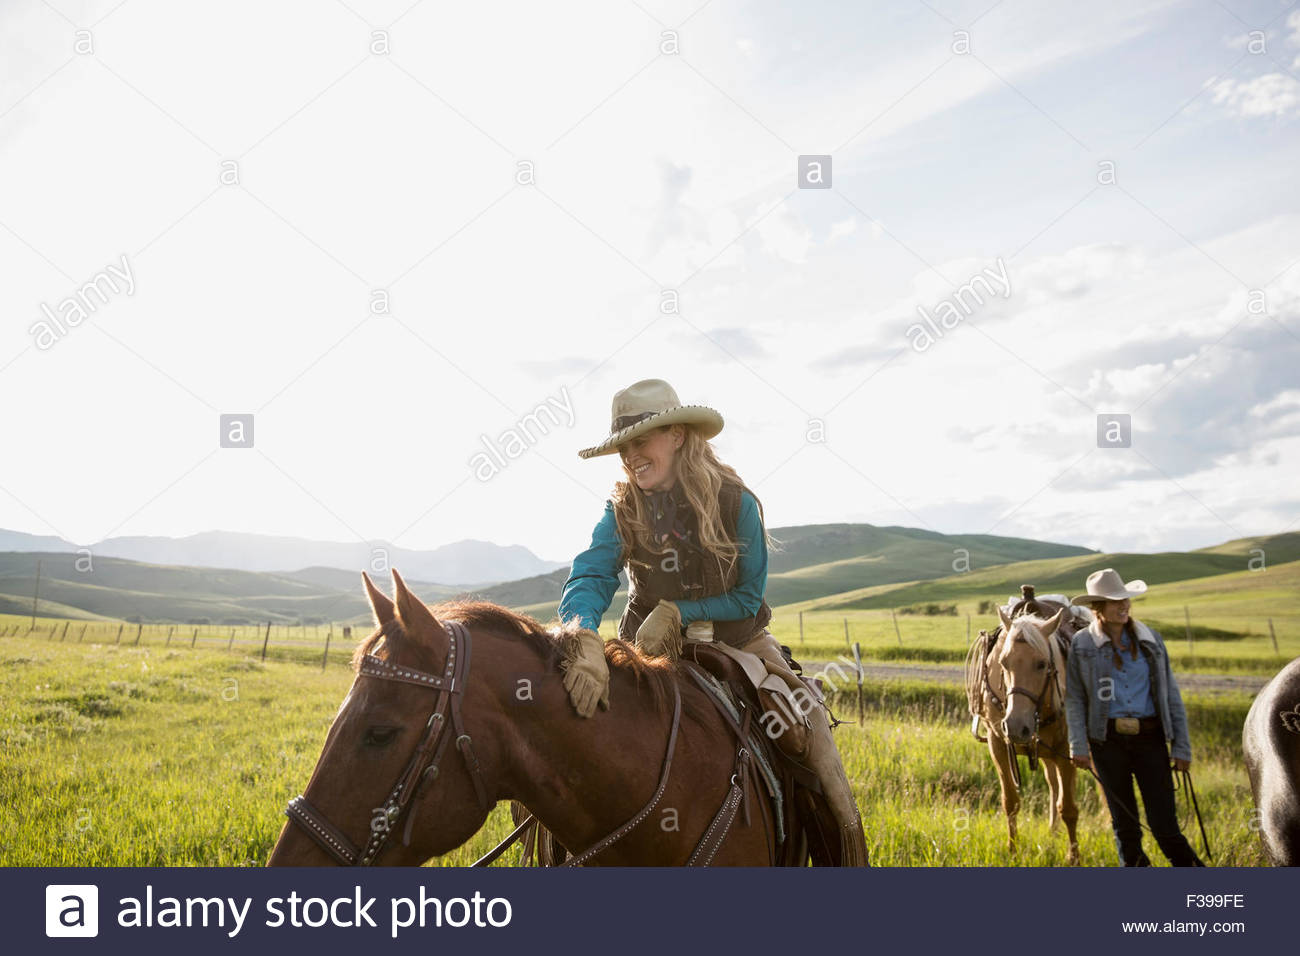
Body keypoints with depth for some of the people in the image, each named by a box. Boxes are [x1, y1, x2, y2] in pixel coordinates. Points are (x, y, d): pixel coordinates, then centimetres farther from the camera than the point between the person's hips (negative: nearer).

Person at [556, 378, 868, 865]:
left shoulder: (736, 503, -15)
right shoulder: (621, 512, -10)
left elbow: (749, 597, -9)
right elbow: (587, 580, -27)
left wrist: (677, 611, -22)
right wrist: (584, 640, -48)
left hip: (737, 645, -1)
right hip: (654, 651, 1)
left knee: (808, 729, -16)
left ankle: (847, 839, 7)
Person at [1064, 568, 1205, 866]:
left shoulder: (1151, 640, 6)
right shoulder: (1082, 644, 0)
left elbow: (1171, 694, 7)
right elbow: (1075, 699, 0)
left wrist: (1182, 746, 2)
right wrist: (1078, 744, -10)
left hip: (1150, 738, 1)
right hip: (1108, 740, 0)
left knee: (1164, 823, -3)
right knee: (1124, 823, 9)